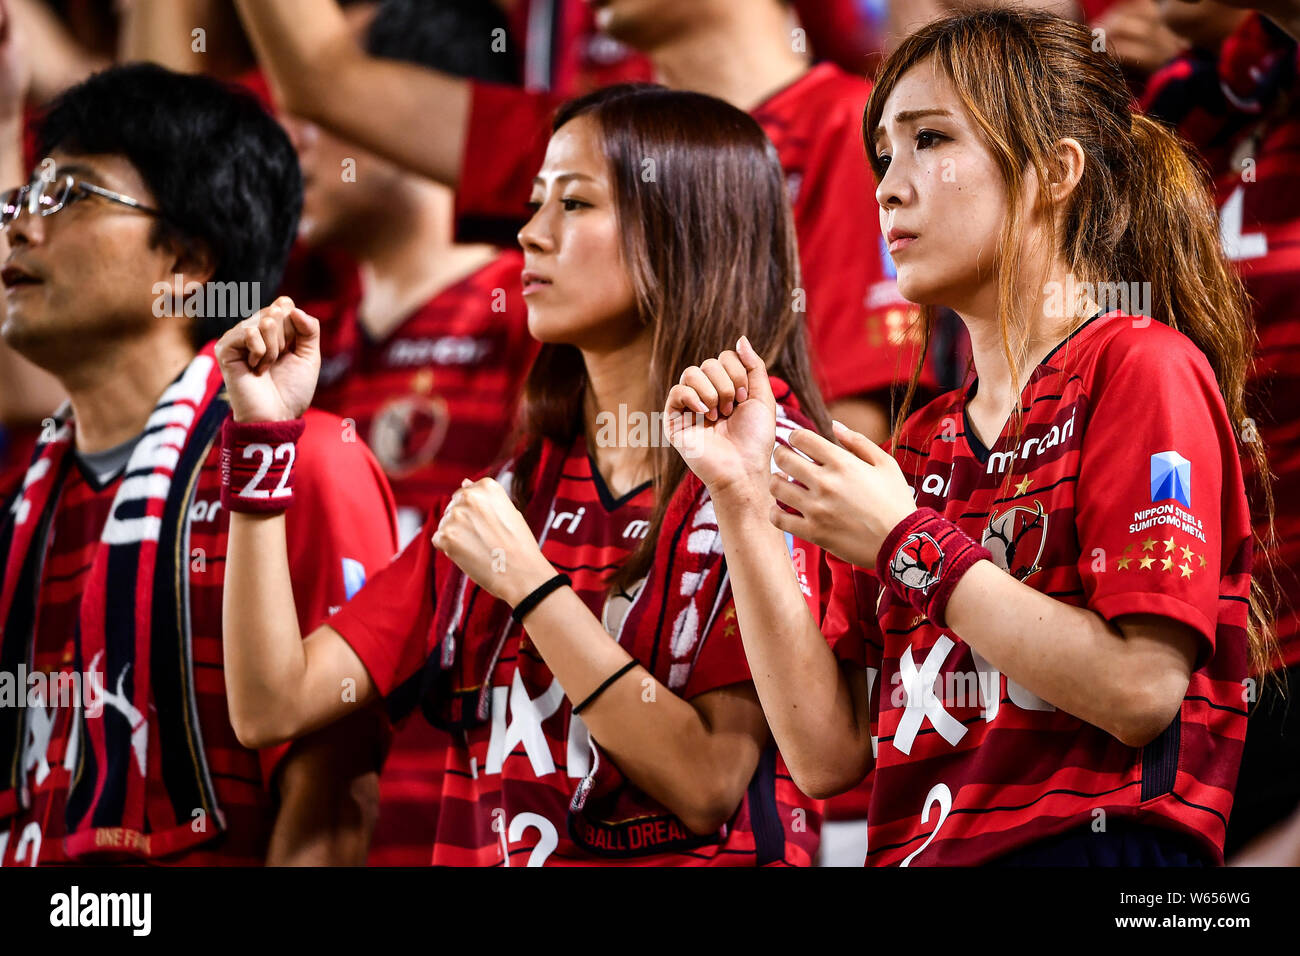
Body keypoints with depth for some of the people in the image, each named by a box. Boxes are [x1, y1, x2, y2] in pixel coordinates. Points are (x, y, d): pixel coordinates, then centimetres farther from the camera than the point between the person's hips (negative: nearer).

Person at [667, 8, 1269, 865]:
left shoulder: (1140, 368, 0)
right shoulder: (922, 447, 18)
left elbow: (1141, 691, -12)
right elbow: (830, 756, 9)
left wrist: (908, 546, -7)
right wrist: (742, 499, 4)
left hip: (1092, 840, -6)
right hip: (916, 849, 6)